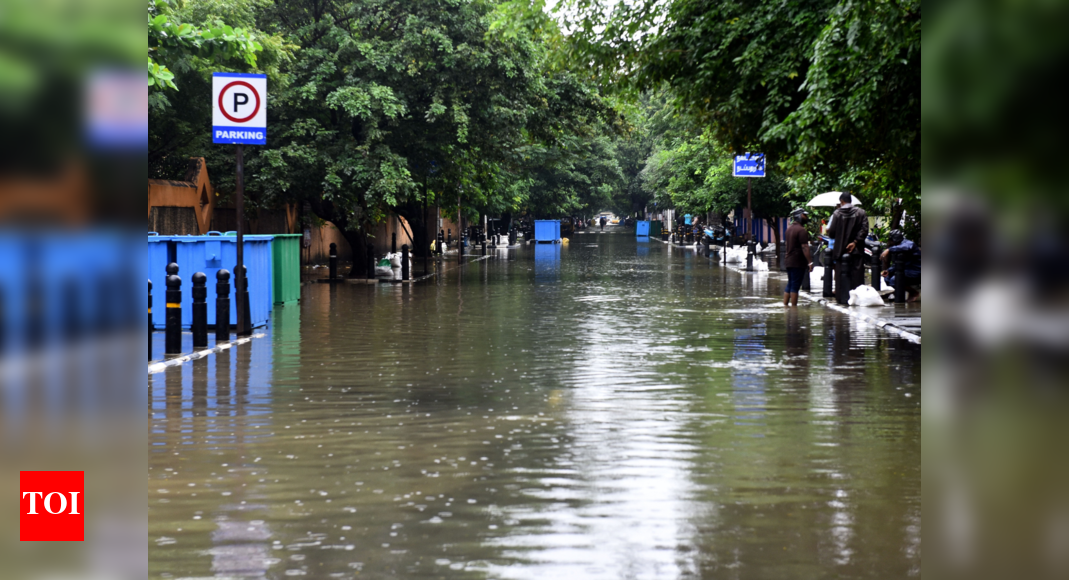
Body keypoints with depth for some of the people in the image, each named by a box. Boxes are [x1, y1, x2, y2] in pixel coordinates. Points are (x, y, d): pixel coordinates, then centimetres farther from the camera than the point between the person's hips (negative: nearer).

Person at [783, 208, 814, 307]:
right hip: (798, 263, -9)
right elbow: (805, 247, -21)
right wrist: (810, 262, -21)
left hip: (789, 262, 9)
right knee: (795, 286, -6)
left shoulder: (789, 229, 15)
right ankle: (794, 307, -5)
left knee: (789, 285, 14)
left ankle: (785, 305, 13)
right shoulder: (801, 230, -15)